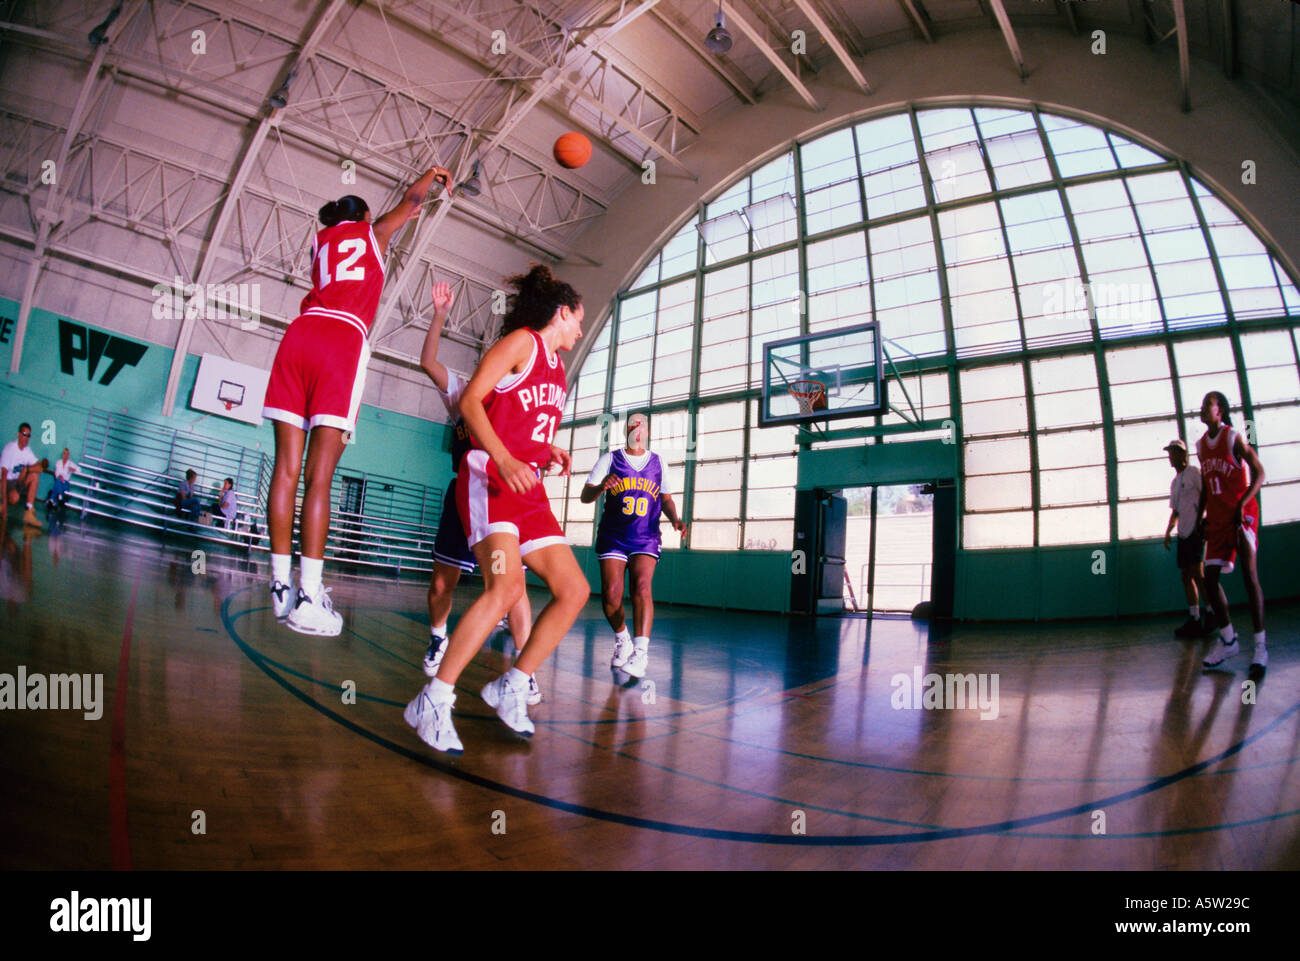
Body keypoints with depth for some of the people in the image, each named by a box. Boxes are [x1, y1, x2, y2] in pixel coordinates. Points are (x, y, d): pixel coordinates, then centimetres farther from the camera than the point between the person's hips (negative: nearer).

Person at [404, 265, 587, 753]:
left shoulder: (558, 367, 23)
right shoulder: (523, 342, -2)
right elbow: (469, 401, -12)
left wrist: (550, 451, 11)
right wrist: (505, 460, -25)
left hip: (529, 490, 9)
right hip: (489, 479, -9)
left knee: (574, 590, 1)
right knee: (506, 586, -27)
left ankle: (511, 687, 10)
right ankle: (433, 702, -18)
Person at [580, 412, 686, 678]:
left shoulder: (658, 463, 12)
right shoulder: (610, 459, 6)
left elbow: (666, 498, 18)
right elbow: (585, 496, 0)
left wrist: (674, 518, -4)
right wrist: (602, 486, -23)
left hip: (645, 538, 0)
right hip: (613, 537, 0)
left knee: (642, 587, -21)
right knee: (611, 594, -9)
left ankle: (641, 652, -26)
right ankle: (622, 640, 18)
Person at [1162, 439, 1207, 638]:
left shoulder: (1194, 473, -1)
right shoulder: (1174, 482, 22)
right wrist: (1168, 531, 15)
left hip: (1196, 530, -8)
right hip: (1183, 533, 8)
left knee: (1197, 573, -13)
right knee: (1187, 576, 5)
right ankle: (1194, 620, 7)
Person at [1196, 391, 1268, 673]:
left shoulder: (1234, 438, -7)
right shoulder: (1201, 445, 12)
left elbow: (1259, 473, -12)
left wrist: (1242, 504, -23)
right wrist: (1200, 517, 14)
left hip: (1242, 513, -6)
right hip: (1217, 517, 7)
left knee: (1249, 574, -9)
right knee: (1210, 578, 2)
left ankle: (1260, 645, -5)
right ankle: (1227, 639, 14)